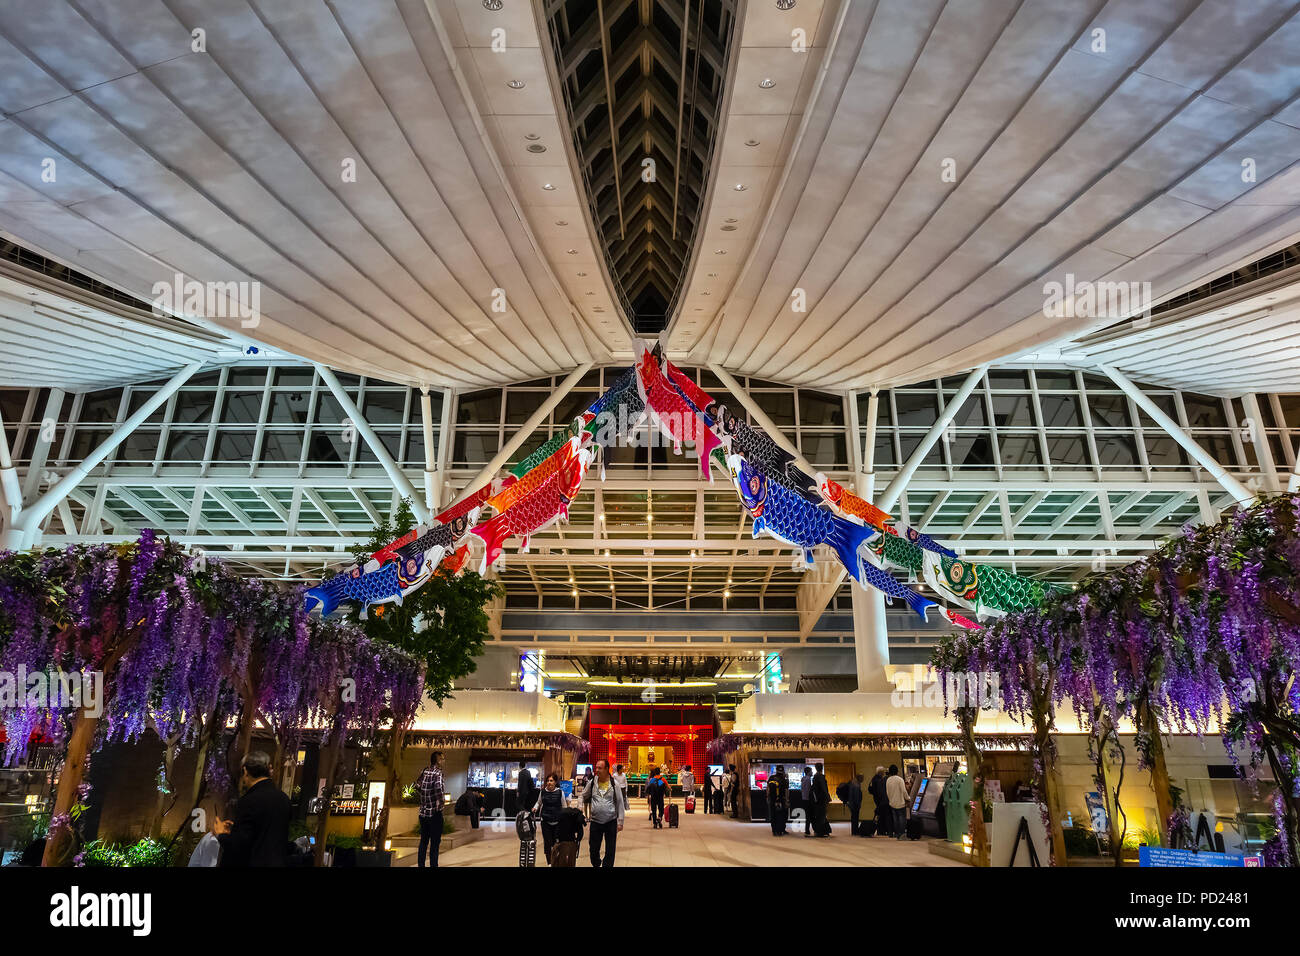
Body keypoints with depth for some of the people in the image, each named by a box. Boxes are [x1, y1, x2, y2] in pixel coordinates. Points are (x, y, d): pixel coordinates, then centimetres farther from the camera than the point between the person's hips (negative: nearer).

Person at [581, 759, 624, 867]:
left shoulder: (614, 783, -6)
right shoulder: (592, 783, 0)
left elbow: (620, 803, -2)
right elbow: (584, 797, 14)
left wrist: (620, 821, -4)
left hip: (611, 822, -2)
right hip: (595, 821, 2)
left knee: (610, 851, 6)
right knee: (594, 850, 10)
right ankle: (596, 864, 33)